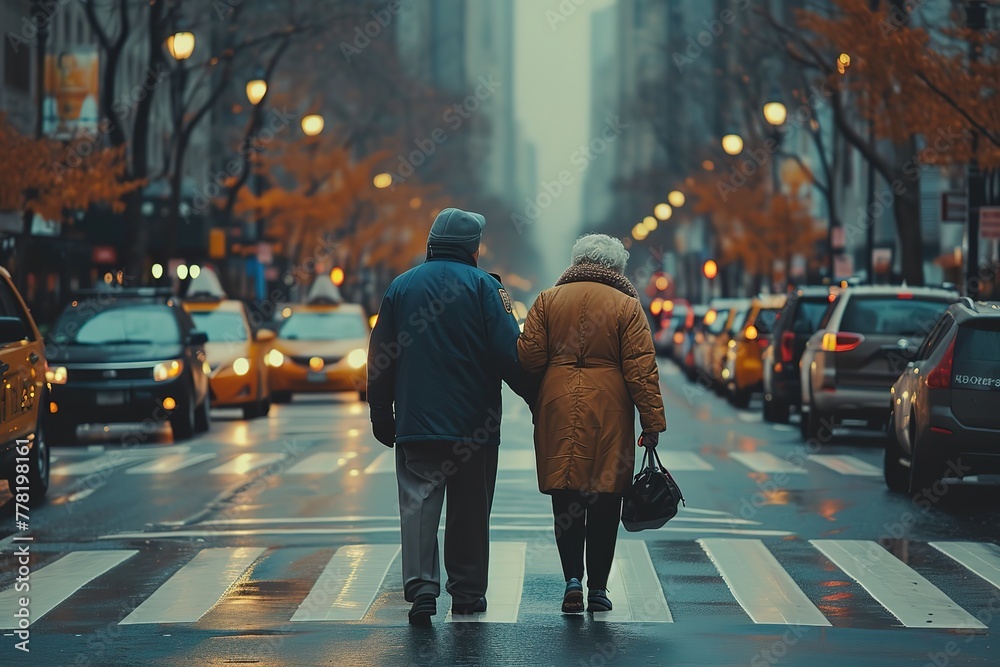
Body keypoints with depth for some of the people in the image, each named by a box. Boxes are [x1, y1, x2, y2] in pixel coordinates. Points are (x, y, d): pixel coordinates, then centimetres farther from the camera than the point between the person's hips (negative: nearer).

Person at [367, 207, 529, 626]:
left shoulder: (401, 286, 9)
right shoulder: (482, 286, -2)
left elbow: (381, 359, 10)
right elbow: (508, 352, -11)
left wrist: (381, 417, 17)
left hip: (415, 421, 2)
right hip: (474, 423, -2)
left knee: (418, 500, -2)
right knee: (469, 509, 8)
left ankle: (421, 586, -18)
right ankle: (467, 593, 13)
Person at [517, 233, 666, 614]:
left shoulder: (548, 300, 6)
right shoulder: (626, 305, 0)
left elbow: (529, 357, 1)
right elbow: (640, 368, -4)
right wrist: (652, 422, -2)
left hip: (557, 410, 2)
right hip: (609, 412, -1)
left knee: (565, 501, 6)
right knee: (605, 502, 5)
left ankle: (573, 580, -7)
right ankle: (598, 588, 7)